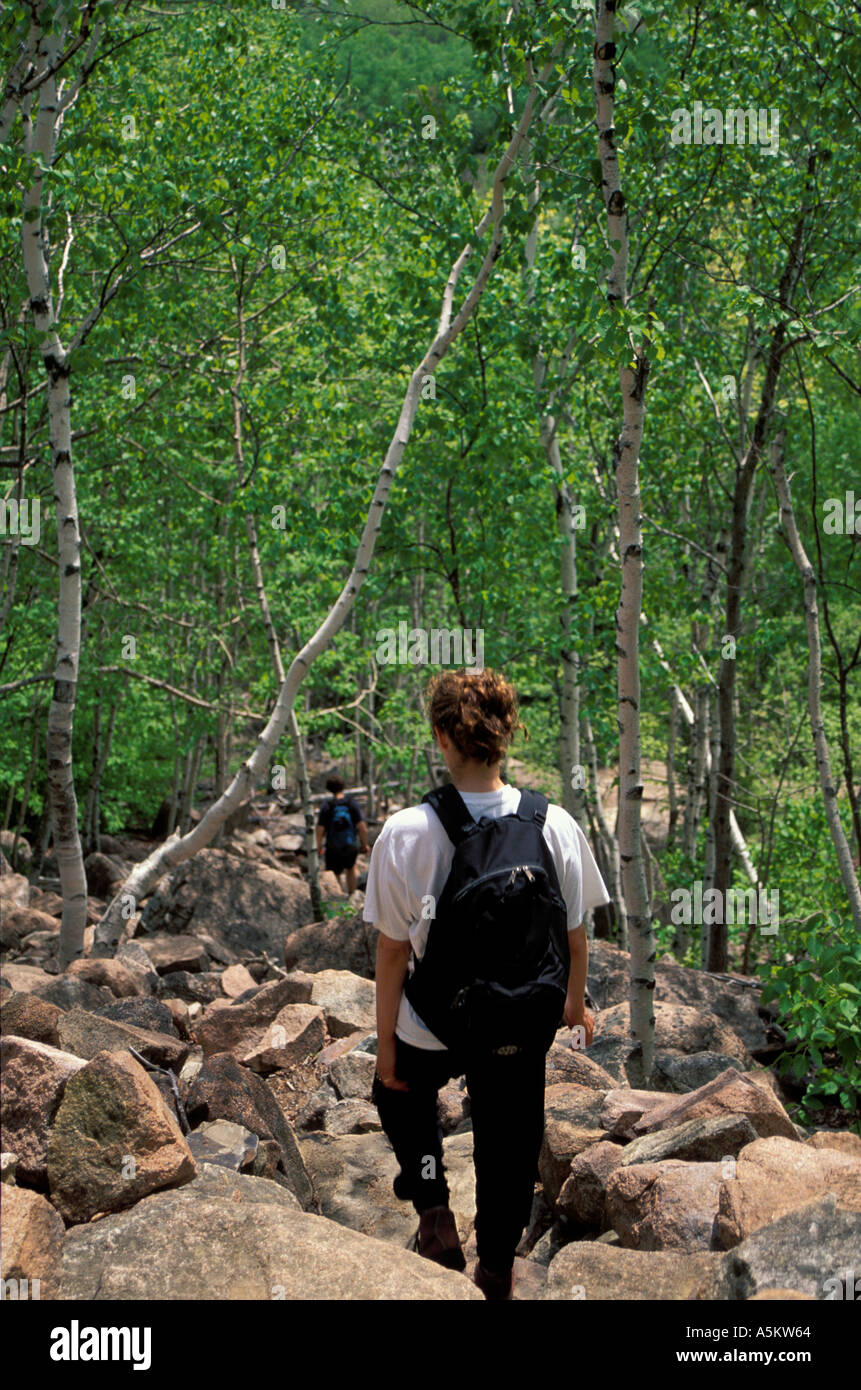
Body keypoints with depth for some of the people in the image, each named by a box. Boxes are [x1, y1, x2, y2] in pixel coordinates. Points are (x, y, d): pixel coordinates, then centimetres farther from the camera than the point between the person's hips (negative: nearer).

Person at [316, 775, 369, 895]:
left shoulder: (326, 806, -12)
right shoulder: (353, 804, -9)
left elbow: (320, 830, -13)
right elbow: (363, 828, -14)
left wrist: (319, 846, 4)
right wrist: (365, 844, 1)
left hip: (333, 849, -2)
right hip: (351, 847, 2)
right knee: (351, 869, 29)